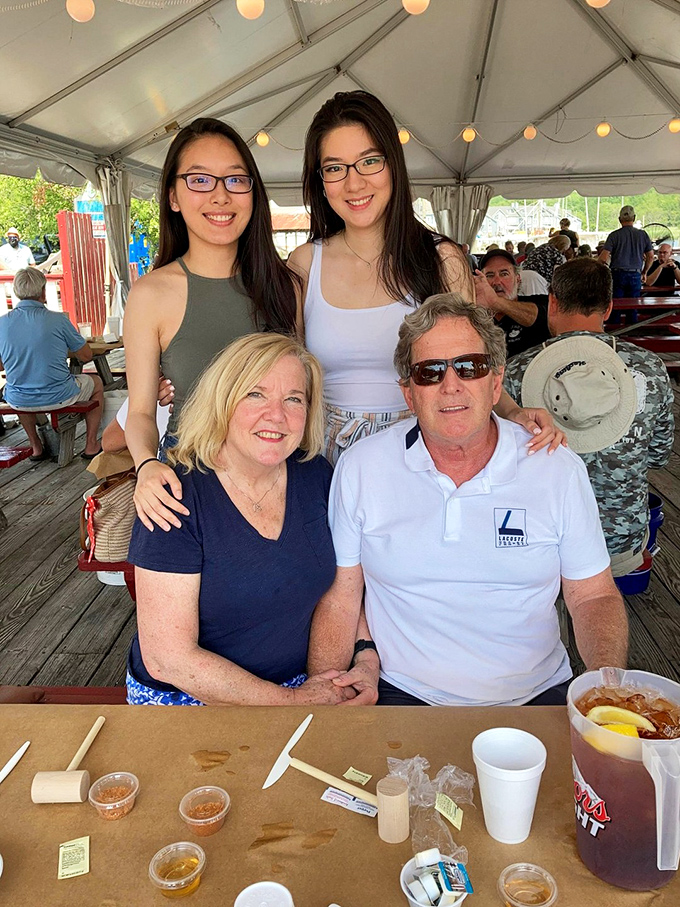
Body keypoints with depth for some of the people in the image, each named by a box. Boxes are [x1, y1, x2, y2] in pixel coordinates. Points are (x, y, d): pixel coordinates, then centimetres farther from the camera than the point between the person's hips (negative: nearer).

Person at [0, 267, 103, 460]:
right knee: (96, 382, 26)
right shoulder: (57, 320, -15)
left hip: (19, 402, 4)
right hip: (58, 397, -3)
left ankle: (36, 448, 40)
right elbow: (86, 356, -5)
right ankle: (91, 446, 25)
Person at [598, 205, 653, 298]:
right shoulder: (642, 235, 8)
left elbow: (604, 257, -10)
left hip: (617, 274, -2)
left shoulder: (614, 235, -1)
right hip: (635, 276, 2)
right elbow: (651, 256, 12)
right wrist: (644, 272, 24)